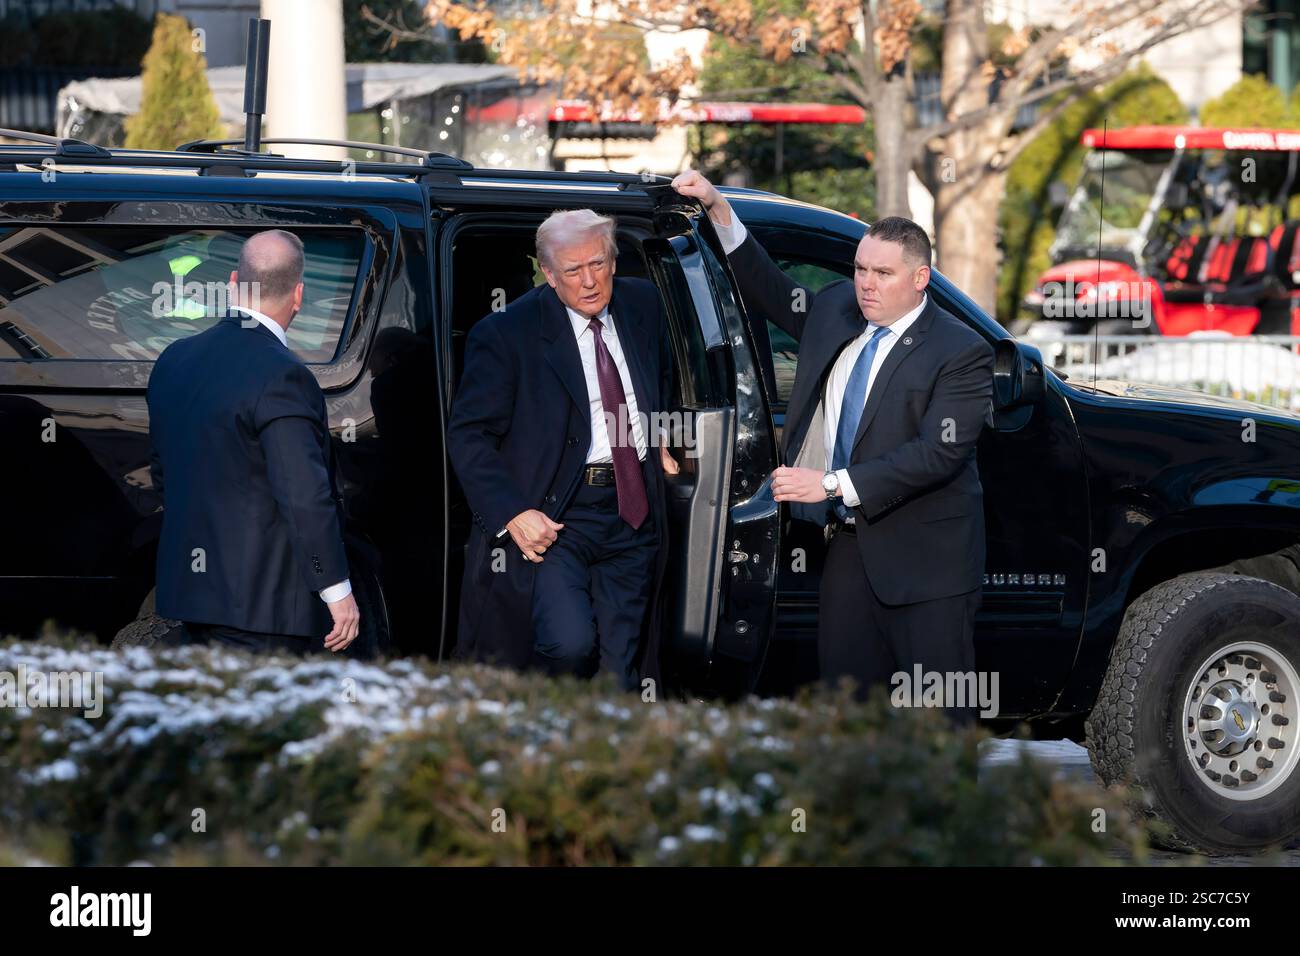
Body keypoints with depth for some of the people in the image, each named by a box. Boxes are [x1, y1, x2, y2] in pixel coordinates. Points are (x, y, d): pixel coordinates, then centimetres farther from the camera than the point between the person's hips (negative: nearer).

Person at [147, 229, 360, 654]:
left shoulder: (174, 360, 7)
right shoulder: (280, 376, -18)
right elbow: (305, 494, -21)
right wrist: (337, 590, -15)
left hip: (192, 584, 8)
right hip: (265, 600, -8)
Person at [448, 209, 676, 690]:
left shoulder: (642, 305, 8)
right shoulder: (506, 334, -8)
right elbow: (469, 436, -8)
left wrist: (661, 441, 13)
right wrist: (511, 513, -20)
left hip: (631, 521, 5)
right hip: (551, 519, -5)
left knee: (619, 673, 4)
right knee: (569, 643, -25)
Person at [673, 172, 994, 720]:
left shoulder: (961, 352, -13)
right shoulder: (835, 311, 8)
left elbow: (939, 453, -22)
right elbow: (771, 293, 25)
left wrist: (833, 485, -25)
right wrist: (718, 211, 15)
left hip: (925, 558, -7)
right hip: (850, 545, 7)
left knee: (939, 715, -4)